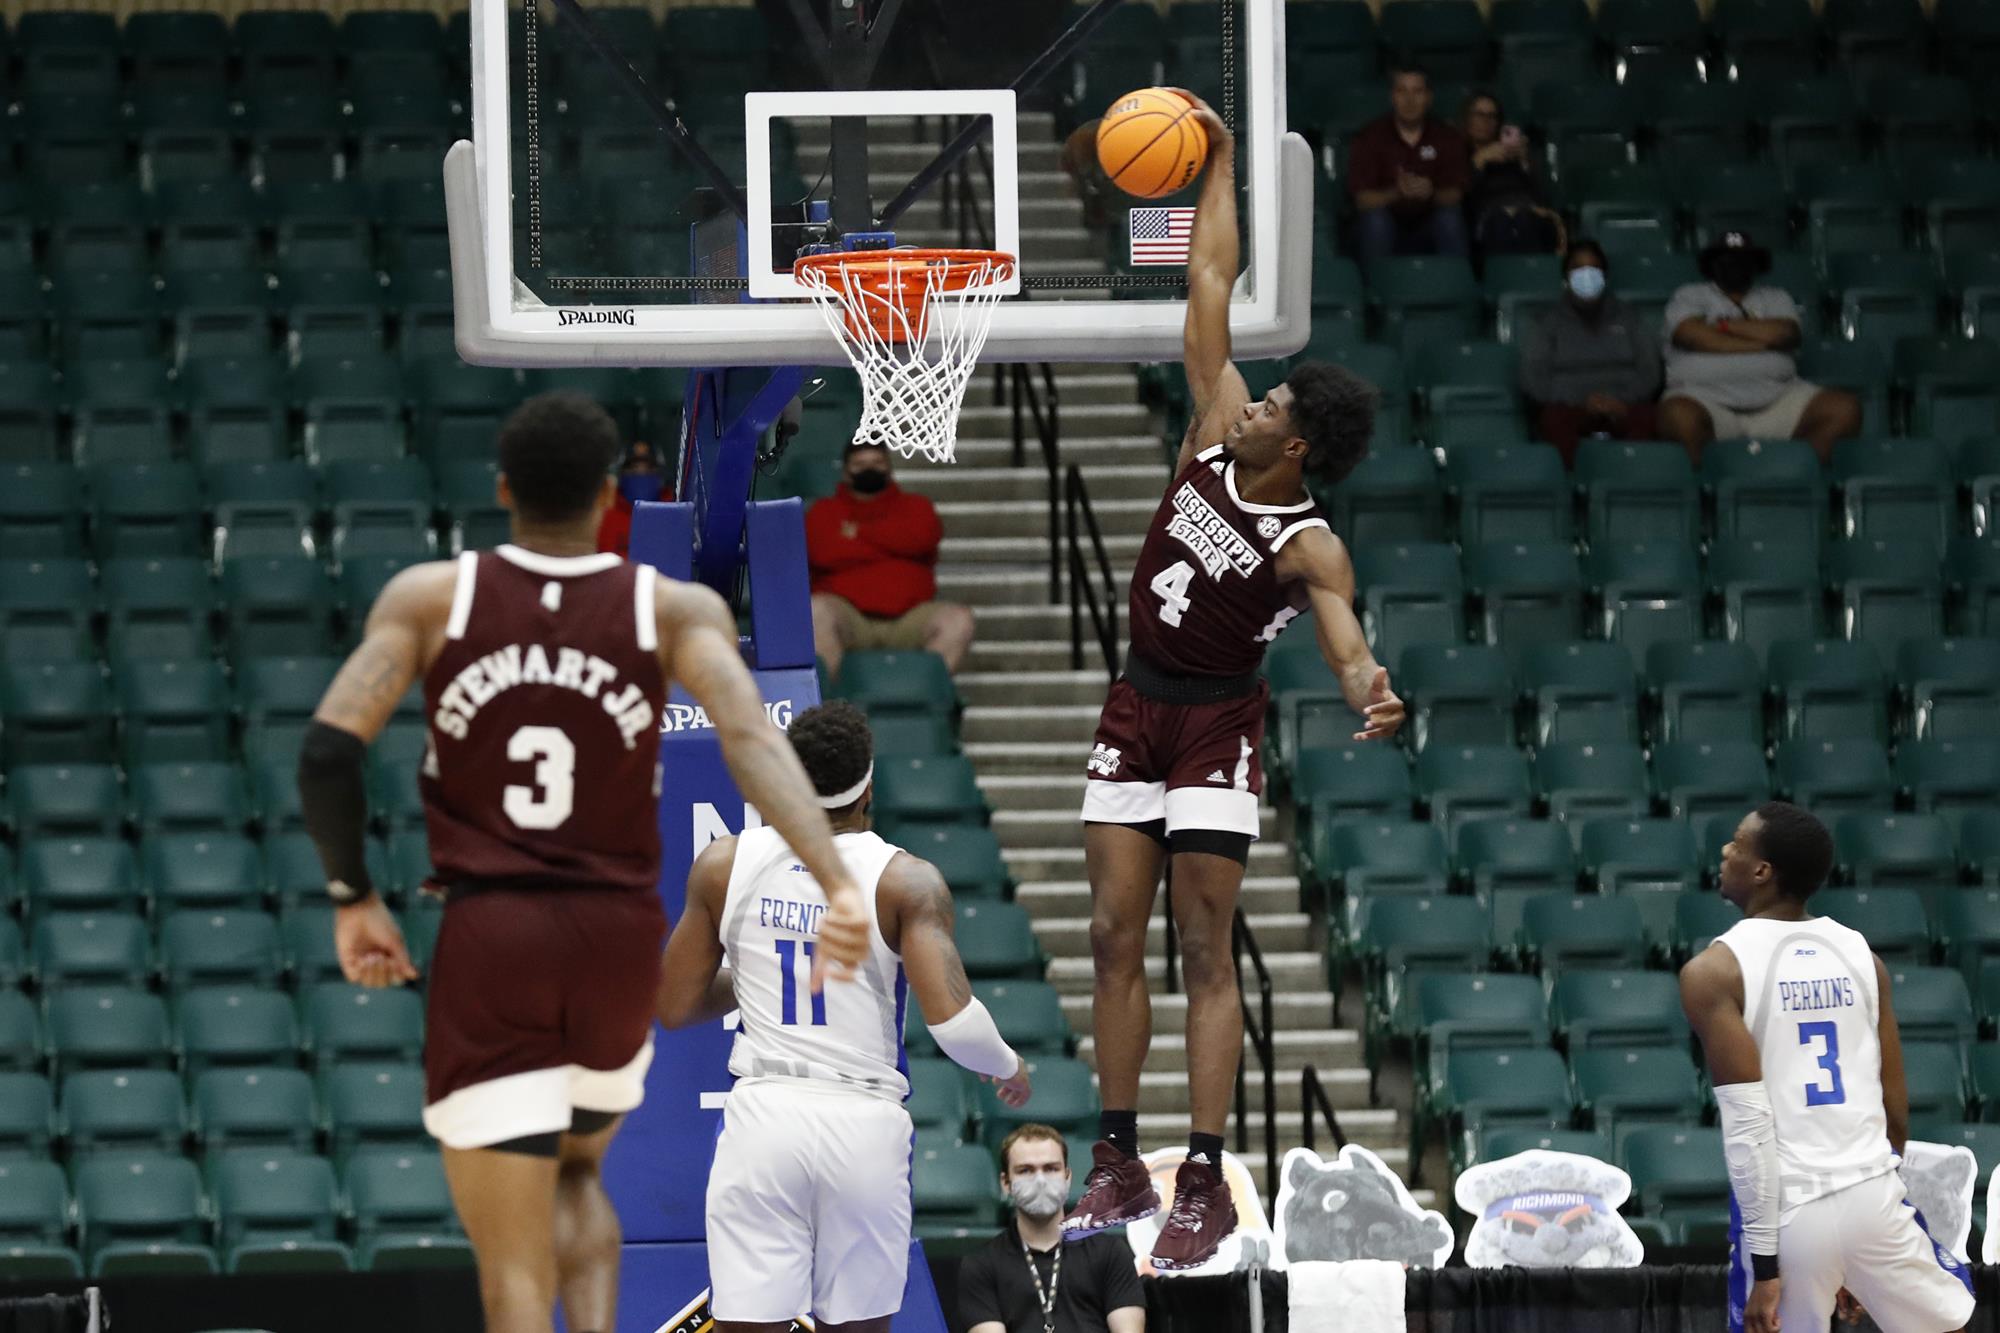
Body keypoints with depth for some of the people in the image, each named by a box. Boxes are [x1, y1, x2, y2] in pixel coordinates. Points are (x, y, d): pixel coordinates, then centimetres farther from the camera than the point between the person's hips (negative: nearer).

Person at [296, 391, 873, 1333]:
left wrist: (353, 898, 5)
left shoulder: (430, 598, -1)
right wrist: (836, 886, -30)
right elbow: (751, 737, -19)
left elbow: (327, 749, -10)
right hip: (619, 938, 2)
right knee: (576, 1171, 29)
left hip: (487, 941, -2)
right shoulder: (677, 611, -1)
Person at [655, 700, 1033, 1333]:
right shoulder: (906, 882, -6)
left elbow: (674, 1008, 8)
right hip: (864, 1124, -1)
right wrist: (1008, 1067, 6)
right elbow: (952, 1021, -15)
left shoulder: (724, 865, 2)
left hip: (763, 1114, 1)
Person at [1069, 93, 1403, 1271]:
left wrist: (1372, 690, -59)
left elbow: (1348, 638, -37)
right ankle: (1120, 1163, 12)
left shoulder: (1311, 547, -19)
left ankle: (1206, 1180, -6)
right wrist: (1219, 165, 4)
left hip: (1218, 726, -6)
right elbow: (1212, 283, 2)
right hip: (1138, 710, 6)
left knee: (1206, 953, -7)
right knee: (1116, 939, 5)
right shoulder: (1217, 430, -3)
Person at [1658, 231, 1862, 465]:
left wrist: (1724, 325, 1)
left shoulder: (1774, 298, 23)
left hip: (1774, 395, 3)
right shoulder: (1690, 297, 15)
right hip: (1708, 397, -3)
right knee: (1680, 415, -40)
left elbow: (1786, 334, 2)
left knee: (1845, 408, -20)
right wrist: (1761, 343, -1)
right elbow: (1692, 336, -7)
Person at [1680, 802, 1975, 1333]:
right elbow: (1895, 1111, 13)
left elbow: (1747, 1123, -12)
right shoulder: (1860, 955, 10)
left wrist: (1765, 1260, -12)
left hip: (1787, 1211, -3)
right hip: (1874, 1198, 3)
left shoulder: (1714, 971, -5)